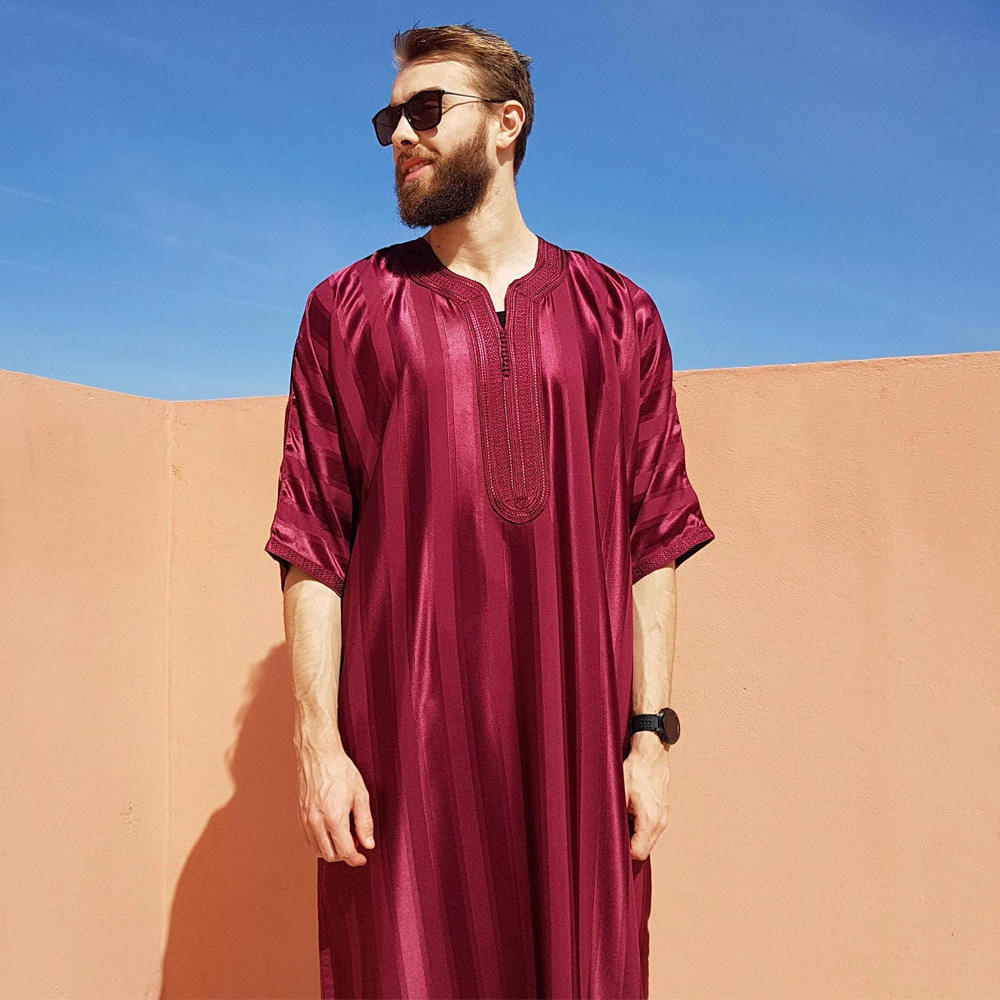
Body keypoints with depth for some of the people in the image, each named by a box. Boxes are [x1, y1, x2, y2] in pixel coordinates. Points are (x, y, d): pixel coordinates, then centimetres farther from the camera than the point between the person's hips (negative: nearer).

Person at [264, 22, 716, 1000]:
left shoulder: (617, 315, 9)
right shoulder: (348, 309, 8)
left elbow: (653, 540, 5)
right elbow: (312, 542, 2)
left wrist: (651, 734, -1)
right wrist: (317, 741, -5)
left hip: (575, 740, 1)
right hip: (402, 741, 0)